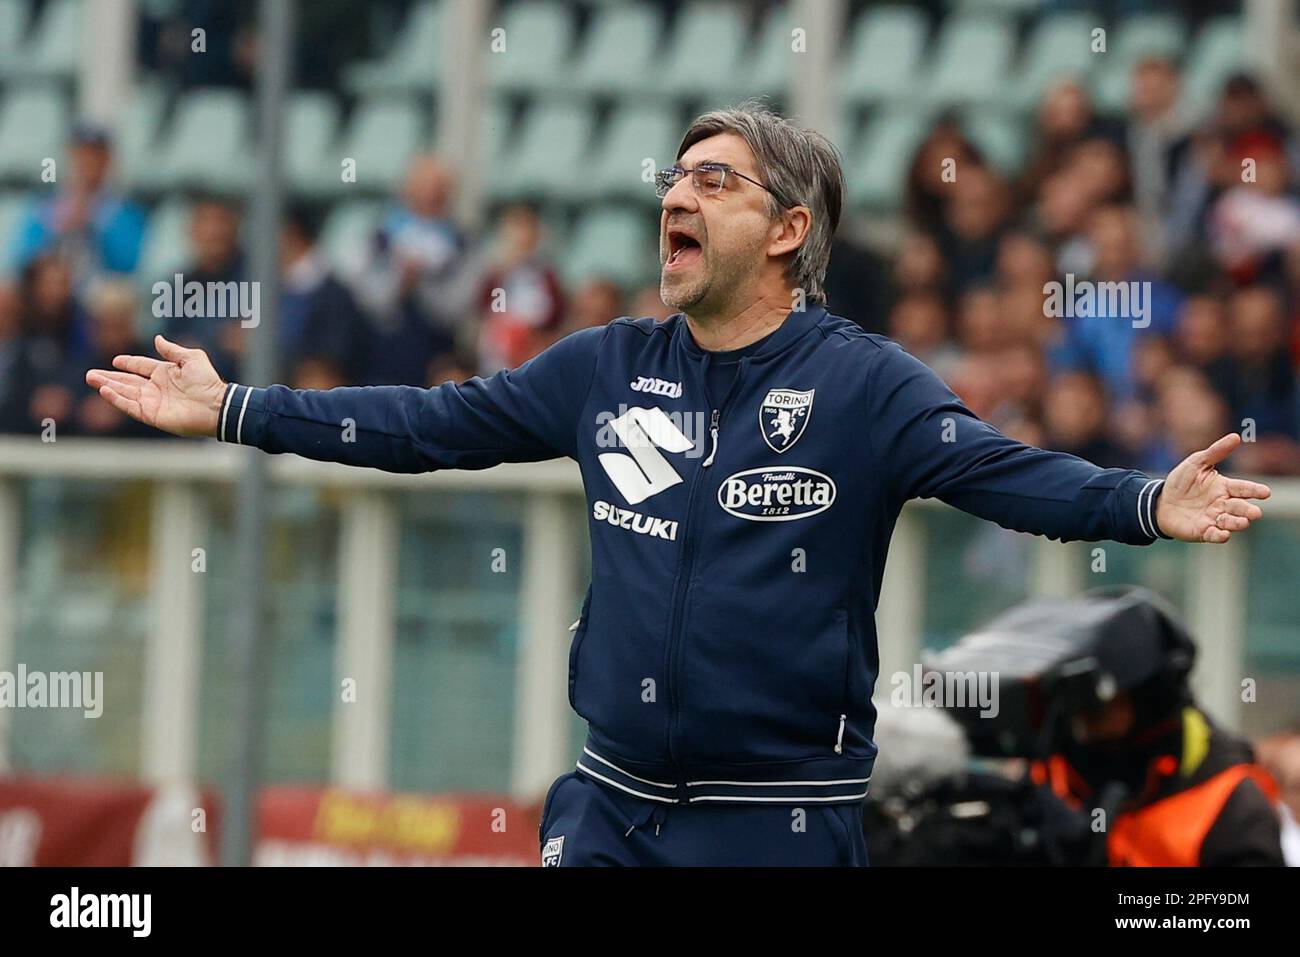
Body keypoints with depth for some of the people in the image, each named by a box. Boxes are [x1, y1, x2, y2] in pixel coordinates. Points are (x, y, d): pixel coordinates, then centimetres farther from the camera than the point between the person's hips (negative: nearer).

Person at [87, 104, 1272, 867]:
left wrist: (1149, 505, -39)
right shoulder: (608, 369, 7)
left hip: (783, 823, -5)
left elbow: (1008, 473, -21)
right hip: (611, 809, 5)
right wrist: (231, 410, 11)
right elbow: (431, 425, 12)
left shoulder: (862, 383, -8)